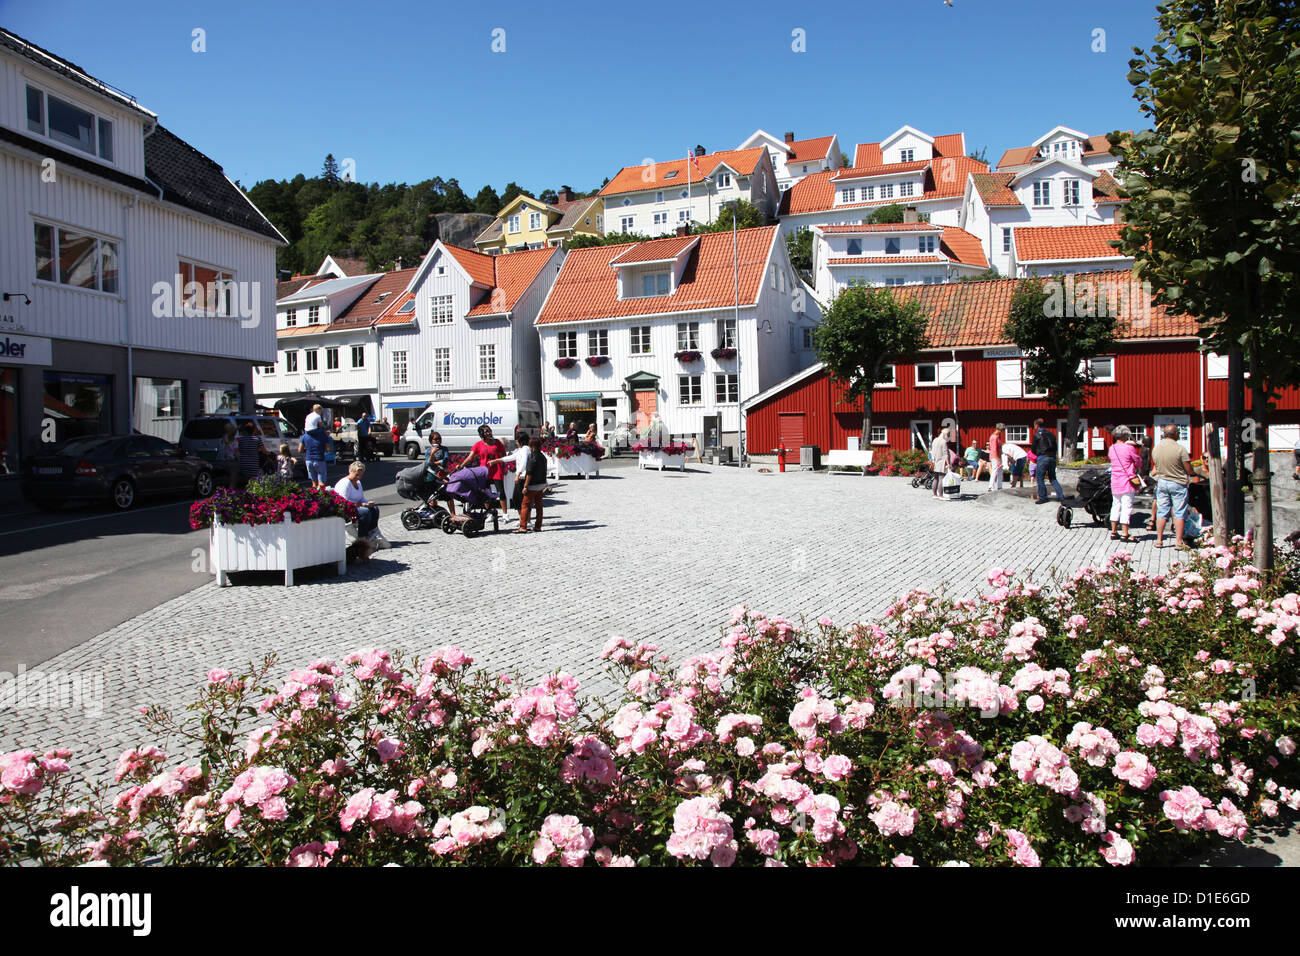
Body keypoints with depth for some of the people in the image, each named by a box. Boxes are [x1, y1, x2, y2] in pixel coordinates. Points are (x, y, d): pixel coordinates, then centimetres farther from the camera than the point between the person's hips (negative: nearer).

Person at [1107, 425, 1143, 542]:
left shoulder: (1111, 448, 5)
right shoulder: (1129, 448, -12)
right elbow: (1139, 462, -3)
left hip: (1114, 482, 6)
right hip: (1127, 482, -6)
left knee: (1115, 506, 13)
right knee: (1127, 507, -2)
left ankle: (1114, 532, 17)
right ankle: (1125, 534, -1)